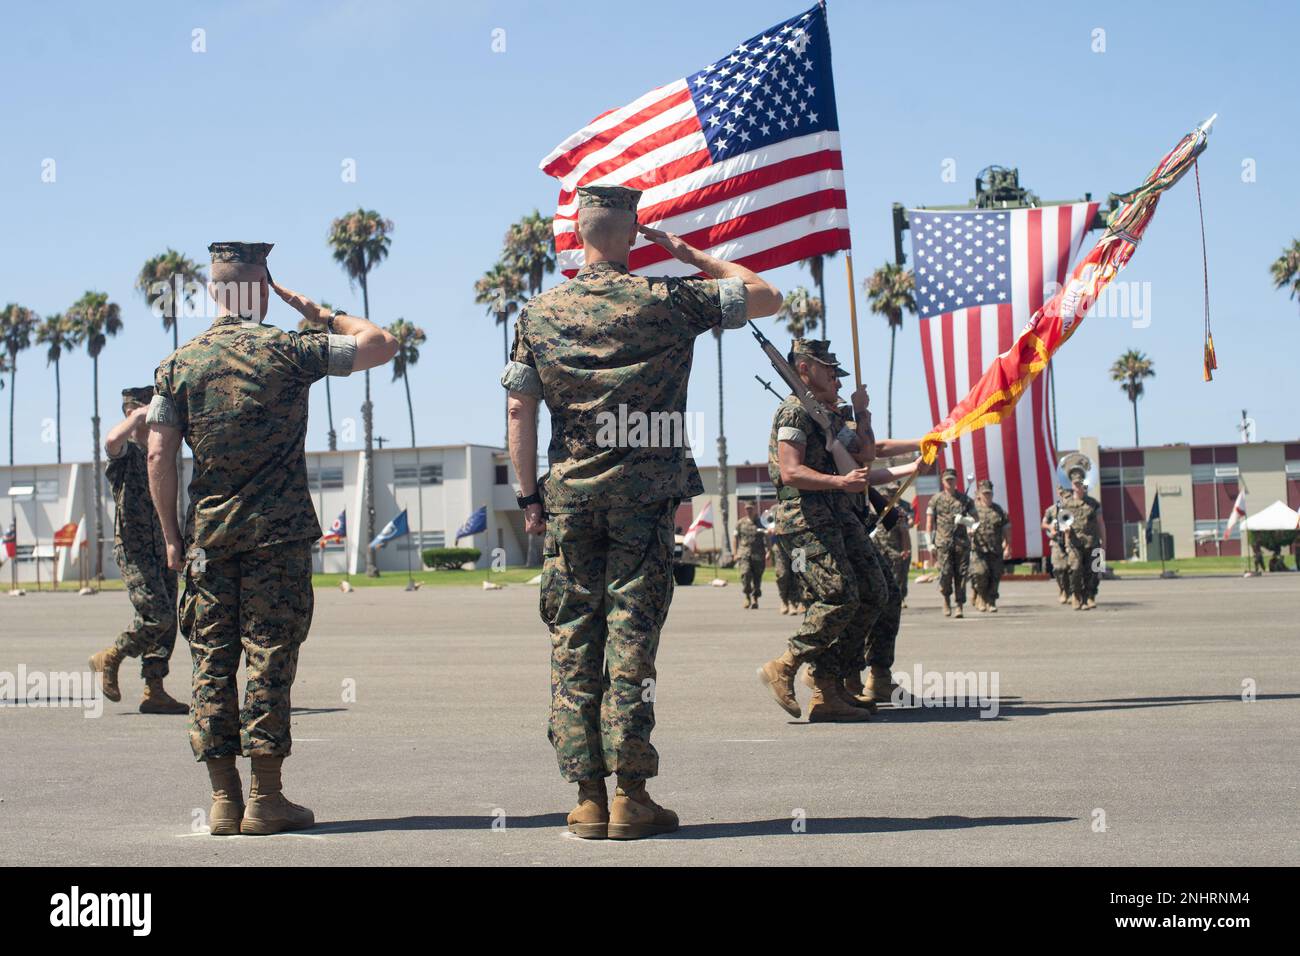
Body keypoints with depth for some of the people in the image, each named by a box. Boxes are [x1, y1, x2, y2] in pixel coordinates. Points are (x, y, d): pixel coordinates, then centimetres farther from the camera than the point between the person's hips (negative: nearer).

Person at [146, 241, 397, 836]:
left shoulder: (179, 363, 5)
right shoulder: (289, 351, -3)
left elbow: (159, 457, 1)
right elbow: (382, 345, 3)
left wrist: (172, 537, 7)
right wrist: (317, 312, 11)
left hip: (208, 535, 3)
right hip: (278, 534, -3)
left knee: (212, 663, 6)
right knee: (270, 658, 0)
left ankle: (224, 802, 8)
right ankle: (264, 801, 1)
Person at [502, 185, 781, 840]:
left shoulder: (539, 312, 5)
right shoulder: (668, 301, -2)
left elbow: (520, 409, 5)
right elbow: (766, 297, 6)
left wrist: (529, 496, 10)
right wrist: (693, 255, 14)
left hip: (569, 496, 2)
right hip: (643, 496, -2)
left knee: (572, 643, 5)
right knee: (632, 640, -1)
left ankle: (588, 798, 4)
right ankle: (631, 798, -1)